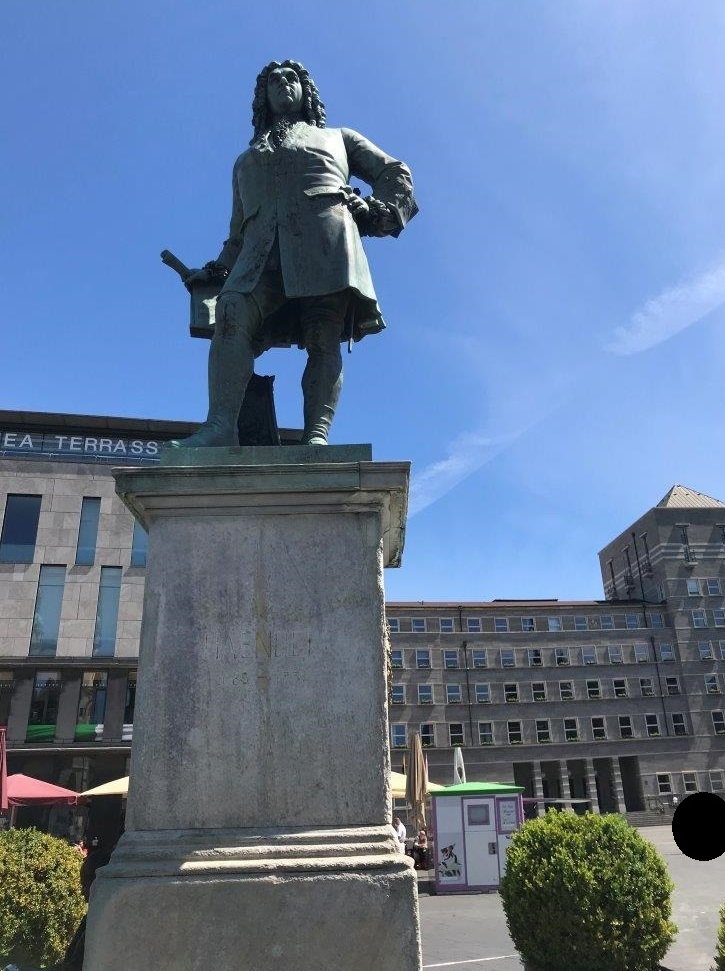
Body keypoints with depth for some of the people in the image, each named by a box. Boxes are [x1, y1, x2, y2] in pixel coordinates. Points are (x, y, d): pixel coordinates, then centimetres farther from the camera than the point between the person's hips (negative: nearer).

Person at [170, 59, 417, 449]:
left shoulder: (337, 138, 34)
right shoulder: (246, 160, 40)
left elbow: (395, 173, 28)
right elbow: (238, 232, 35)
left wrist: (379, 212, 8)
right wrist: (217, 270, 17)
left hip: (325, 241, -1)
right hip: (262, 255, 2)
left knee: (324, 340, -21)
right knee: (233, 313, -27)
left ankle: (316, 436, -33)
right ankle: (220, 427, -40)